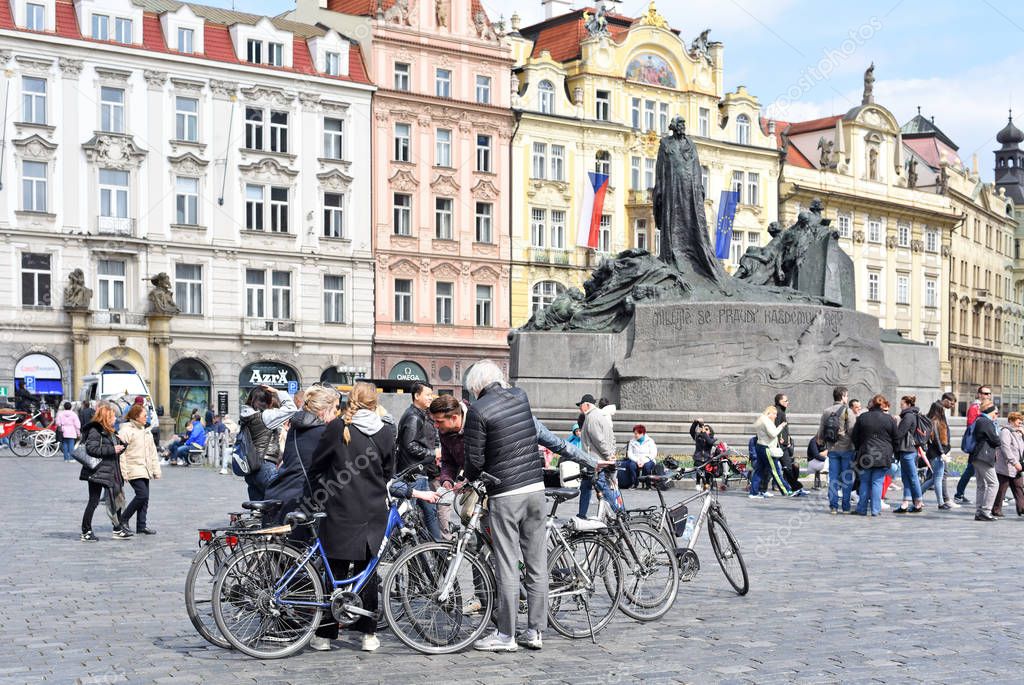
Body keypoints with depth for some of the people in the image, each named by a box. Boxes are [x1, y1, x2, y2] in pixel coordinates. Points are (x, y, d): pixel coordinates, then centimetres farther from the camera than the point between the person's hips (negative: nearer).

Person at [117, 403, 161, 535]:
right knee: (142, 494, -16)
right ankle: (124, 519, 1)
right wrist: (123, 472, -17)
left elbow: (152, 452, 20)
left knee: (144, 497, 6)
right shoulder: (126, 431, -9)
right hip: (134, 469, -8)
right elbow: (121, 452, -13)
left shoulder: (146, 432, 17)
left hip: (145, 470, 8)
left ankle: (141, 526, 11)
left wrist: (156, 470, 15)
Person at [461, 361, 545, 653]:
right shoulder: (521, 396, 8)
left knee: (507, 566, 0)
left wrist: (469, 479, 11)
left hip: (504, 494, -6)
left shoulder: (478, 410, -9)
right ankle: (535, 631, 15)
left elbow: (475, 459, -9)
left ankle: (505, 635, 6)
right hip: (535, 486, 6)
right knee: (537, 563, 8)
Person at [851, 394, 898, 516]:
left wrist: (859, 449, 21)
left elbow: (854, 437, 8)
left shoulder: (862, 418, 3)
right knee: (878, 482, 1)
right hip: (883, 456, -2)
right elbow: (896, 440, 5)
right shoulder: (889, 419, -1)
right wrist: (891, 452, 19)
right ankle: (875, 510, 0)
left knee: (865, 482, 9)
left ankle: (862, 509, 10)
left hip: (865, 455, 2)